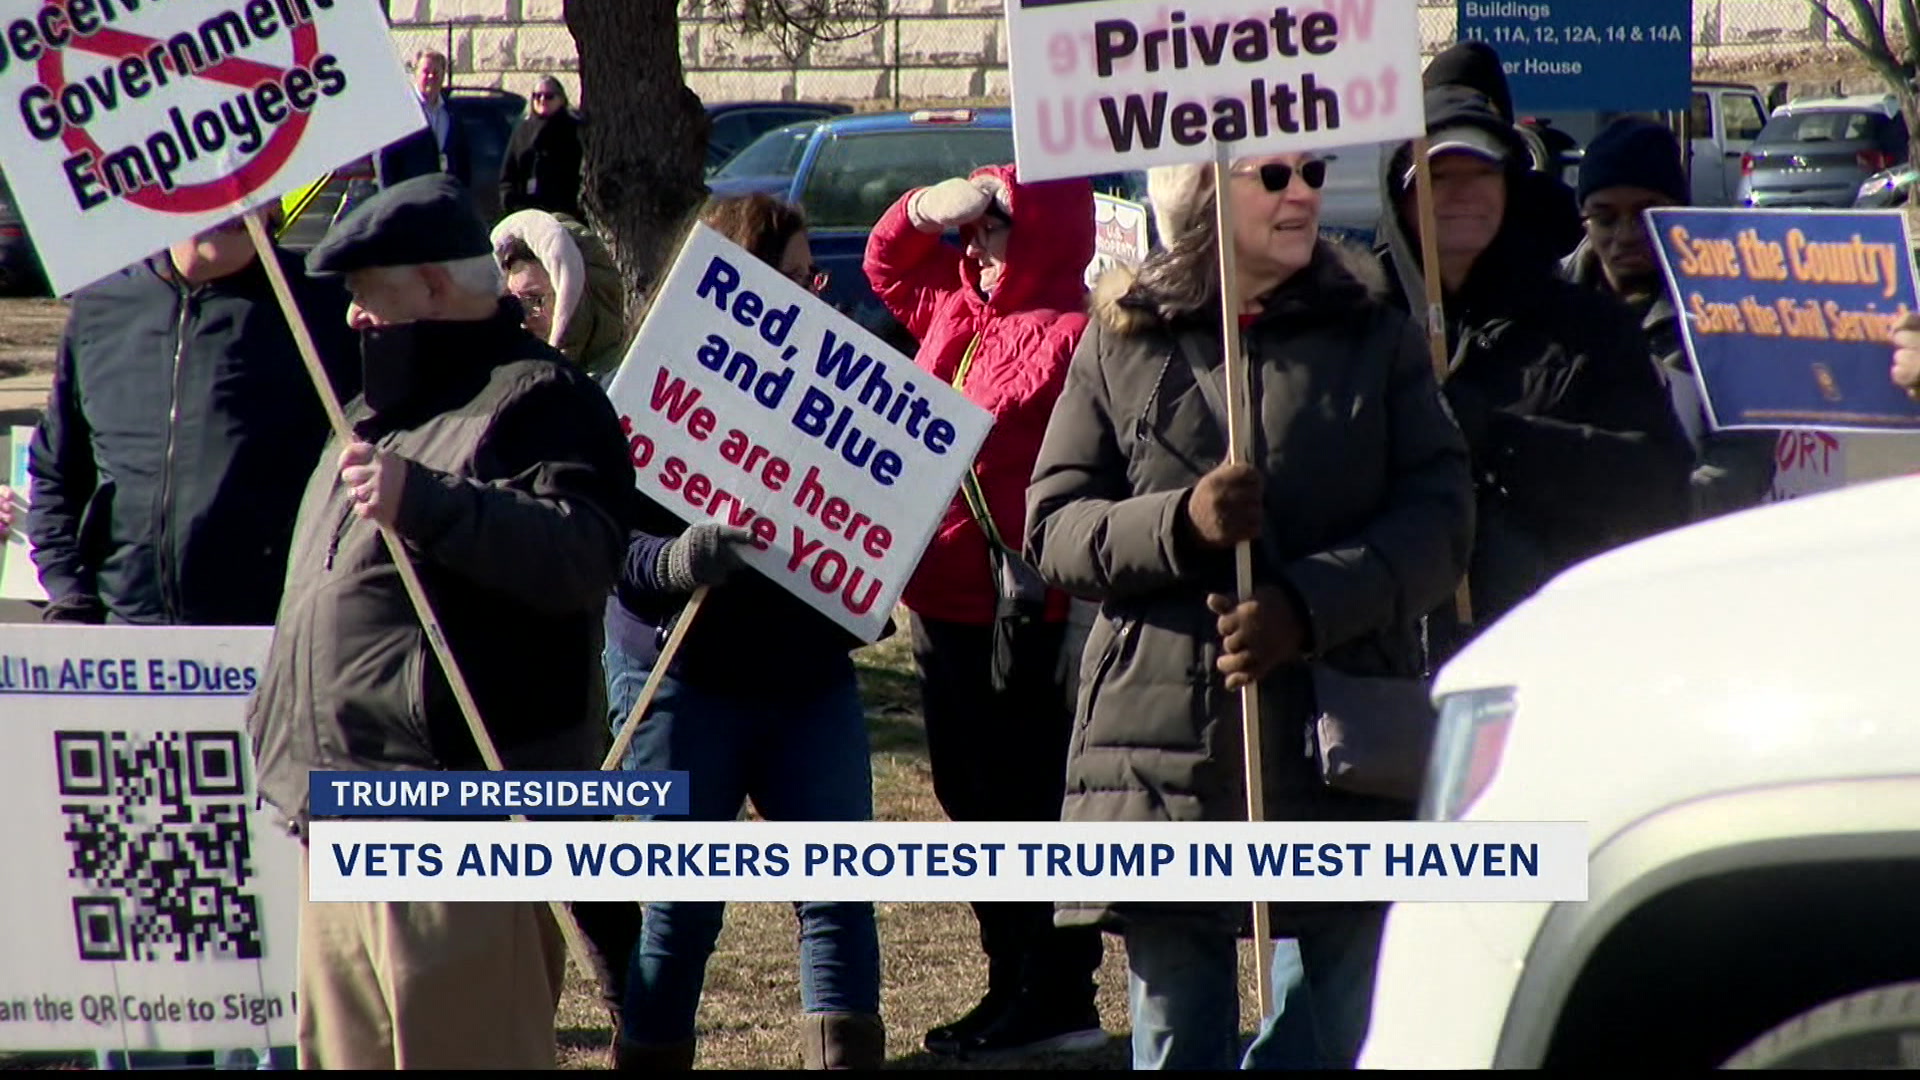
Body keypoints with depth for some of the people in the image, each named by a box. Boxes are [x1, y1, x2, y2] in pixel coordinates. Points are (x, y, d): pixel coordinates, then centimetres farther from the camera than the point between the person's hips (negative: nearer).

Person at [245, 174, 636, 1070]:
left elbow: (580, 556, -26)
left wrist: (429, 505, -37)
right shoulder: (380, 412, 24)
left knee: (462, 1049, -11)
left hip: (463, 810, -10)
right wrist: (279, 730, 35)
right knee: (341, 1048, 12)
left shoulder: (539, 400, -8)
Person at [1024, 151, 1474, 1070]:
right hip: (1167, 743, 0)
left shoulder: (1375, 337, 9)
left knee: (1339, 1034, 2)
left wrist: (1307, 606, -15)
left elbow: (1440, 519, -1)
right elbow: (1052, 528, 2)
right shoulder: (1122, 343, 7)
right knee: (1176, 1038, 3)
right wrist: (1181, 522, -16)